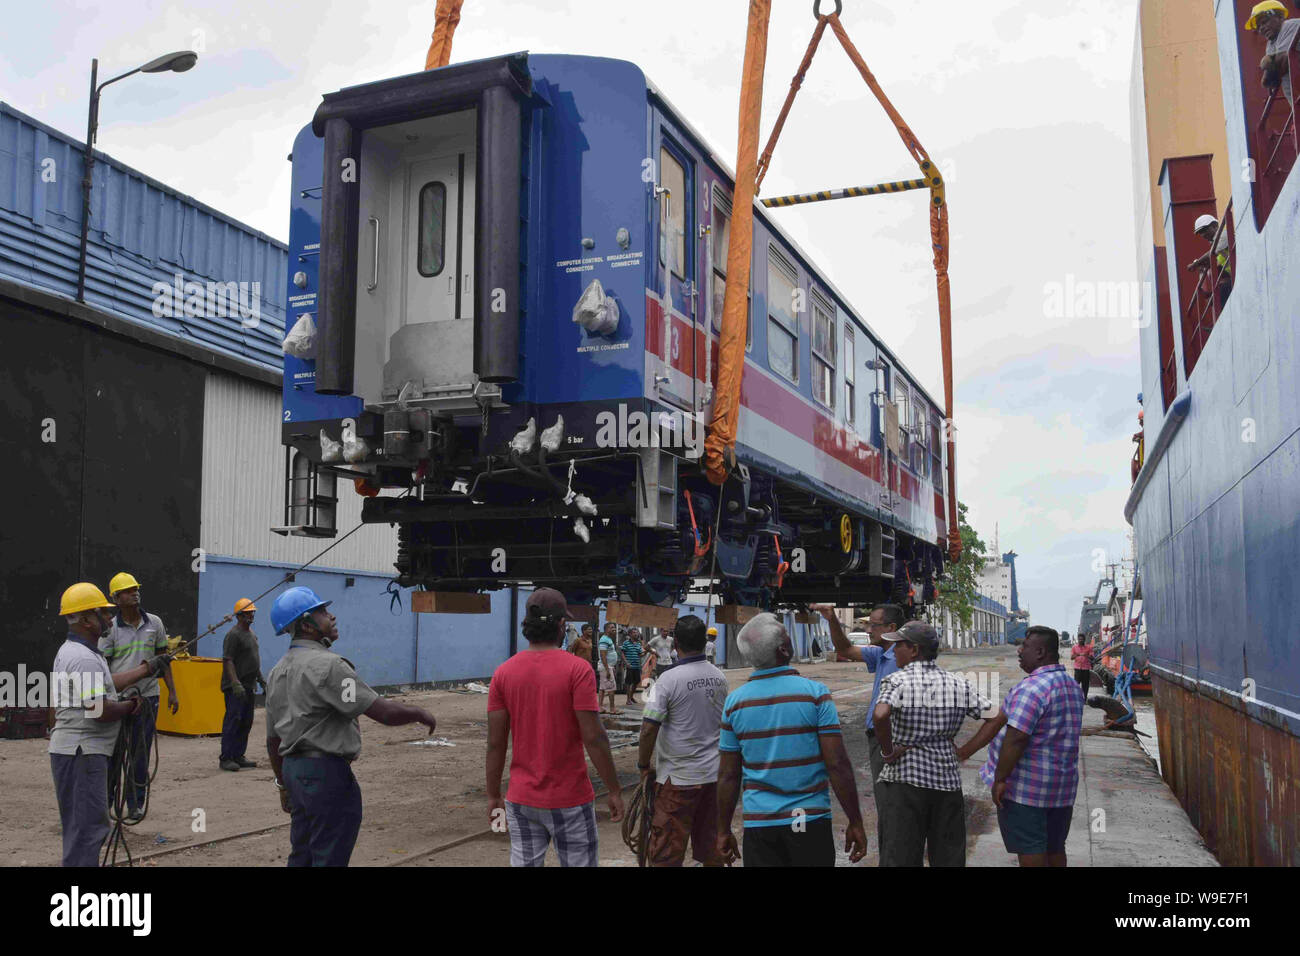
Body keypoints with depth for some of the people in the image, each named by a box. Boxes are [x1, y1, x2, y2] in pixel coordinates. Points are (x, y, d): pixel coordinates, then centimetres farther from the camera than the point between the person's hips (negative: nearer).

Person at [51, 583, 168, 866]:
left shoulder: (72, 651, 14)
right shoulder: (84, 659, -21)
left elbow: (109, 682, 19)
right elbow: (100, 711, -25)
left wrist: (149, 667, 23)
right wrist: (132, 706, -8)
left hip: (77, 751, 11)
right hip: (82, 753, -11)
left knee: (82, 824, 20)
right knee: (88, 825, -6)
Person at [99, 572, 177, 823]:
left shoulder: (154, 623, 5)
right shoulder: (111, 628, -3)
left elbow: (163, 658, 12)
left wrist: (172, 691, 8)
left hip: (148, 696, 2)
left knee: (141, 754, 7)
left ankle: (135, 804, 16)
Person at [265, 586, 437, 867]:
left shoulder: (277, 672, 11)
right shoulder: (326, 665, -18)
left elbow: (273, 739, 17)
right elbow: (385, 712, -20)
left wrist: (284, 784, 26)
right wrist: (420, 713, -3)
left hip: (294, 769, 9)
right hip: (326, 771, -9)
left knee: (302, 856, 18)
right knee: (329, 858, 0)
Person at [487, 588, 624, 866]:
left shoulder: (503, 673, -1)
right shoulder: (577, 669, -13)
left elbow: (495, 742, 0)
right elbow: (593, 738, -14)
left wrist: (493, 795, 10)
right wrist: (614, 791, -5)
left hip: (521, 800, 4)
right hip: (570, 801, -3)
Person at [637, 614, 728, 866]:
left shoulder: (668, 681, -16)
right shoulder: (719, 678, 3)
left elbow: (649, 729, -18)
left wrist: (644, 765, -4)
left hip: (679, 777, -6)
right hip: (714, 773, 6)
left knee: (666, 853, 3)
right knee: (711, 846, 15)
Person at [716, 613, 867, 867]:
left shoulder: (734, 701, 0)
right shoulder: (815, 693, -9)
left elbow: (728, 775, 3)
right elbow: (838, 765, -11)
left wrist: (724, 830, 13)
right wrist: (855, 823, -3)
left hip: (758, 824, 2)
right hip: (811, 820, -2)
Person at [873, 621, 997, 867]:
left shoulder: (897, 681, -10)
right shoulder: (959, 684, 6)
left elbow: (880, 715, -29)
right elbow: (994, 717, 3)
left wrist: (887, 751, -14)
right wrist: (966, 751, 6)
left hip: (905, 781, -4)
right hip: (948, 780, 4)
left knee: (901, 855, 3)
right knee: (950, 856, 14)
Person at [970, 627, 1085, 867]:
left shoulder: (1033, 687, -20)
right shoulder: (1073, 687, 11)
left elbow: (1016, 739, -25)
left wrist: (999, 779, -18)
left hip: (1025, 786, -9)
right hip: (1064, 785, 9)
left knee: (1030, 852, -1)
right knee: (1055, 850, 17)